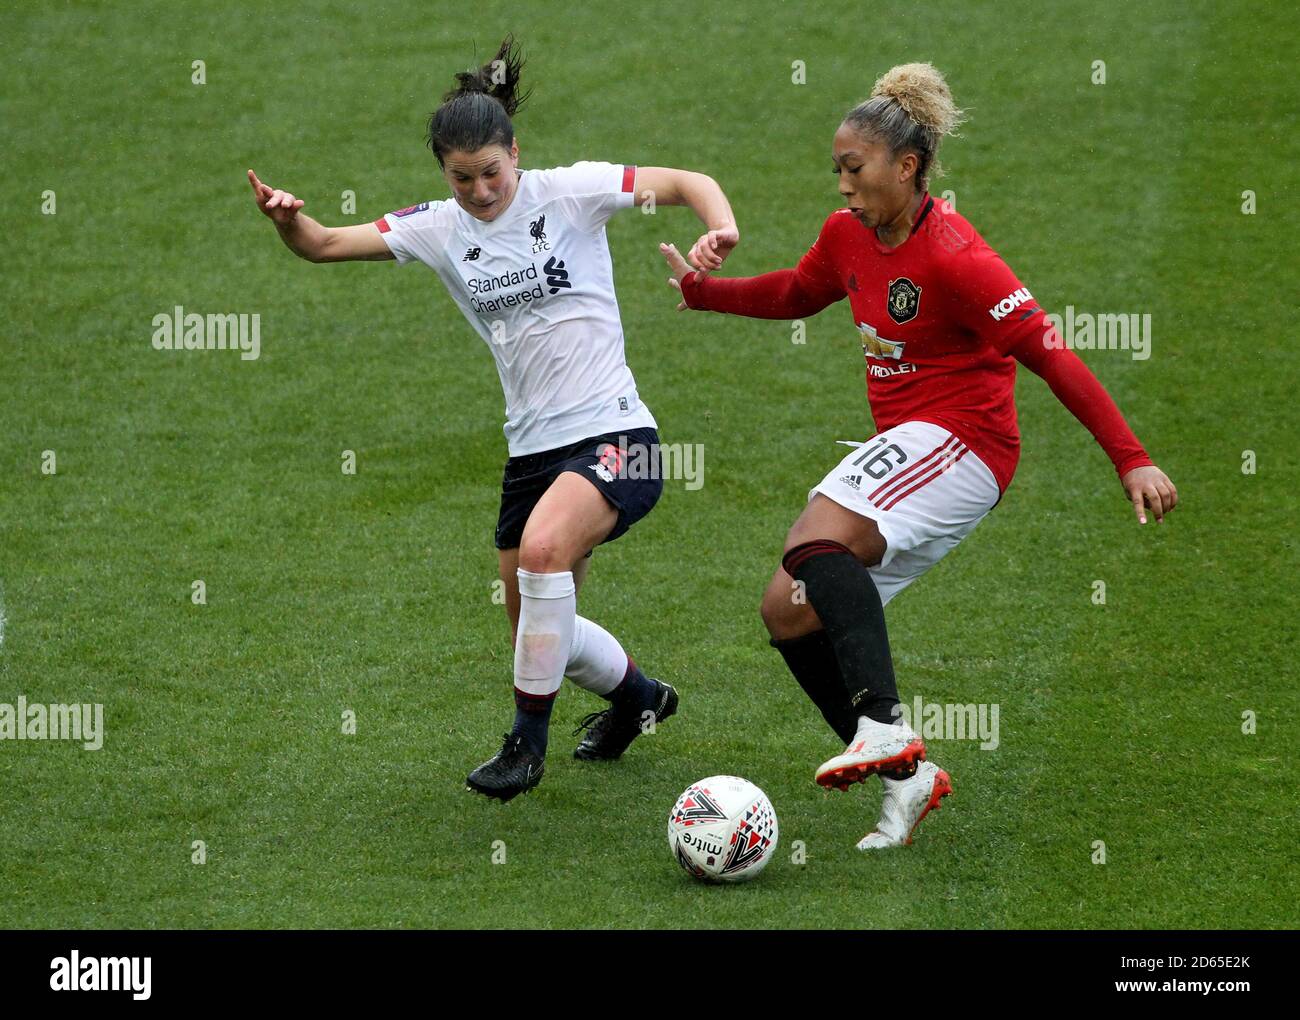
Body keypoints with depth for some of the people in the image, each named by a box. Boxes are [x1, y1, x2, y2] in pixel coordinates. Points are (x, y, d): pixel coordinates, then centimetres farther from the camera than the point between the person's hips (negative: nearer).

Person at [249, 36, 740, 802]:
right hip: (533, 445, 6)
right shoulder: (439, 229, 5)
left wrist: (720, 229, -26)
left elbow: (689, 182, -5)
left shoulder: (569, 192, -6)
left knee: (545, 547, -33)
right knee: (540, 633, 12)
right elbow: (325, 245, 2)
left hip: (613, 431, -6)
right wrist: (287, 217, -20)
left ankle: (529, 738, -17)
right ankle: (639, 696, 44)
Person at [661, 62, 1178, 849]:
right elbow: (798, 294, 30)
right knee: (790, 608, 1)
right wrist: (700, 290, 19)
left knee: (818, 541, -31)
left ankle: (885, 729, -37)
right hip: (902, 446, 9)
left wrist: (1131, 459, -23)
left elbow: (1050, 353, -20)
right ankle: (907, 777, 4)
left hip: (962, 442, -9)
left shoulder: (953, 256, -18)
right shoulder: (849, 235, 7)